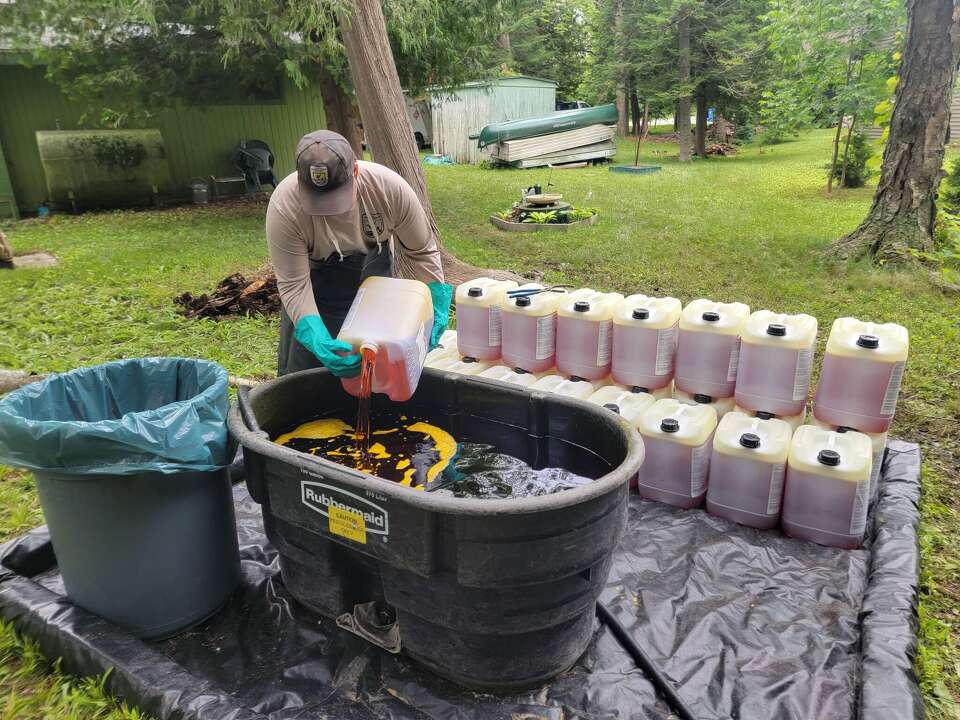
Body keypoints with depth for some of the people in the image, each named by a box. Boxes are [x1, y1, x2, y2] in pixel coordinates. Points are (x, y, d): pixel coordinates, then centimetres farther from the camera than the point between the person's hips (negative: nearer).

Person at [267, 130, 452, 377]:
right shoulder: (284, 207, -31)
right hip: (314, 287, -1)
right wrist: (317, 339, -42)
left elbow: (420, 252, -15)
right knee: (302, 369, 2)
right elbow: (294, 285, -28)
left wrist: (436, 306, -21)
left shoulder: (391, 187, -27)